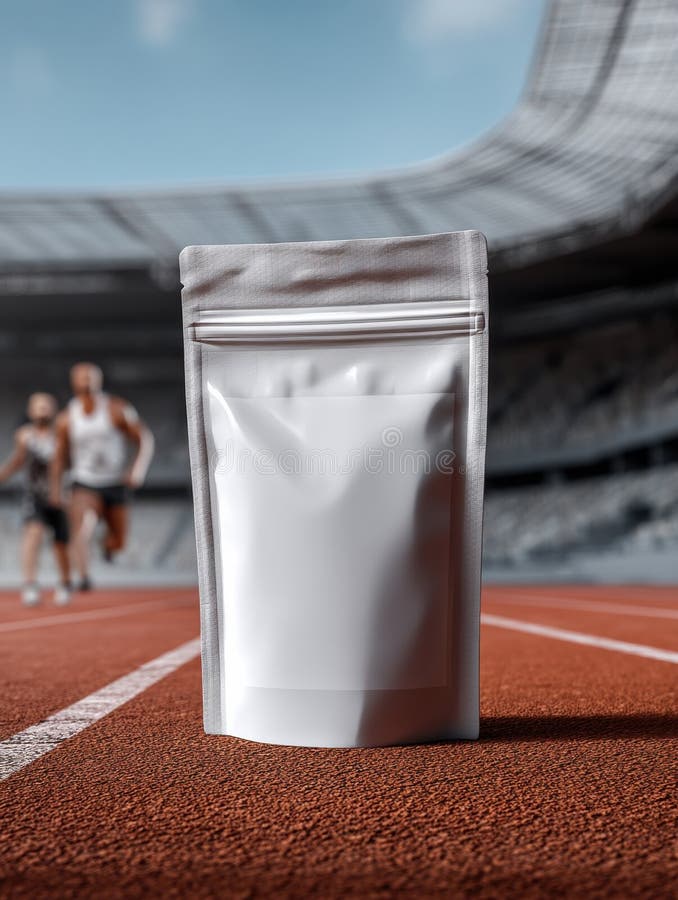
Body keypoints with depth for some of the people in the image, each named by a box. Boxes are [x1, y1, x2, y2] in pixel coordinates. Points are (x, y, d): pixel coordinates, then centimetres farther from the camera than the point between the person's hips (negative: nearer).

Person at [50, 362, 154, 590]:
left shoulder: (117, 410, -9)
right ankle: (84, 578, -30)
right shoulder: (66, 419, -2)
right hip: (85, 484, 0)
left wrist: (138, 472, -19)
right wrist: (55, 488, 5)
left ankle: (108, 542, 46)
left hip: (116, 485, 0)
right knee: (81, 530, -28)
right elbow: (60, 456, 10)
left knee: (119, 542, 11)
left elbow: (145, 440, -6)